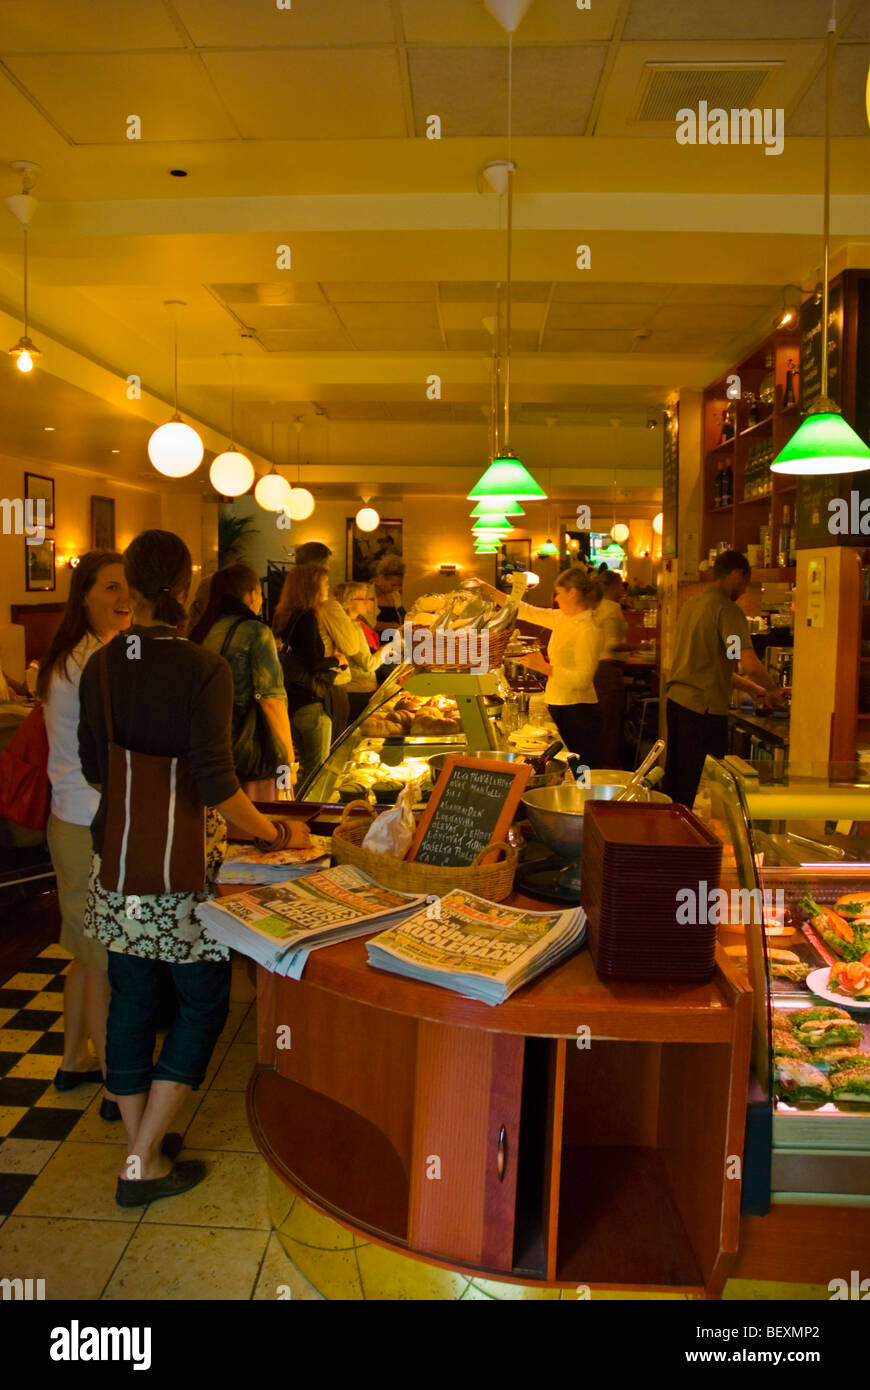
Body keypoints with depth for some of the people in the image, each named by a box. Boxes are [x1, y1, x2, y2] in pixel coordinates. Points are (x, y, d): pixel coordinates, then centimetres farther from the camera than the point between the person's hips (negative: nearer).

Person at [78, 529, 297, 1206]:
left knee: (131, 998, 16)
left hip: (116, 853, 6)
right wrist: (270, 832, -8)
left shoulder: (100, 667, 0)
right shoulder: (203, 668, -16)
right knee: (203, 1001, 11)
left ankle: (140, 1143, 31)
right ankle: (144, 1163, 15)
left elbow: (94, 765, 9)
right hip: (181, 861, -5)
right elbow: (216, 781, -21)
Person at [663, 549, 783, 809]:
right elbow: (750, 665, -21)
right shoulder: (727, 610, -11)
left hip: (676, 700, 8)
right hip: (704, 708, -8)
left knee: (674, 784, 15)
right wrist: (773, 692, -1)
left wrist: (753, 688, 26)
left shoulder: (691, 604, 15)